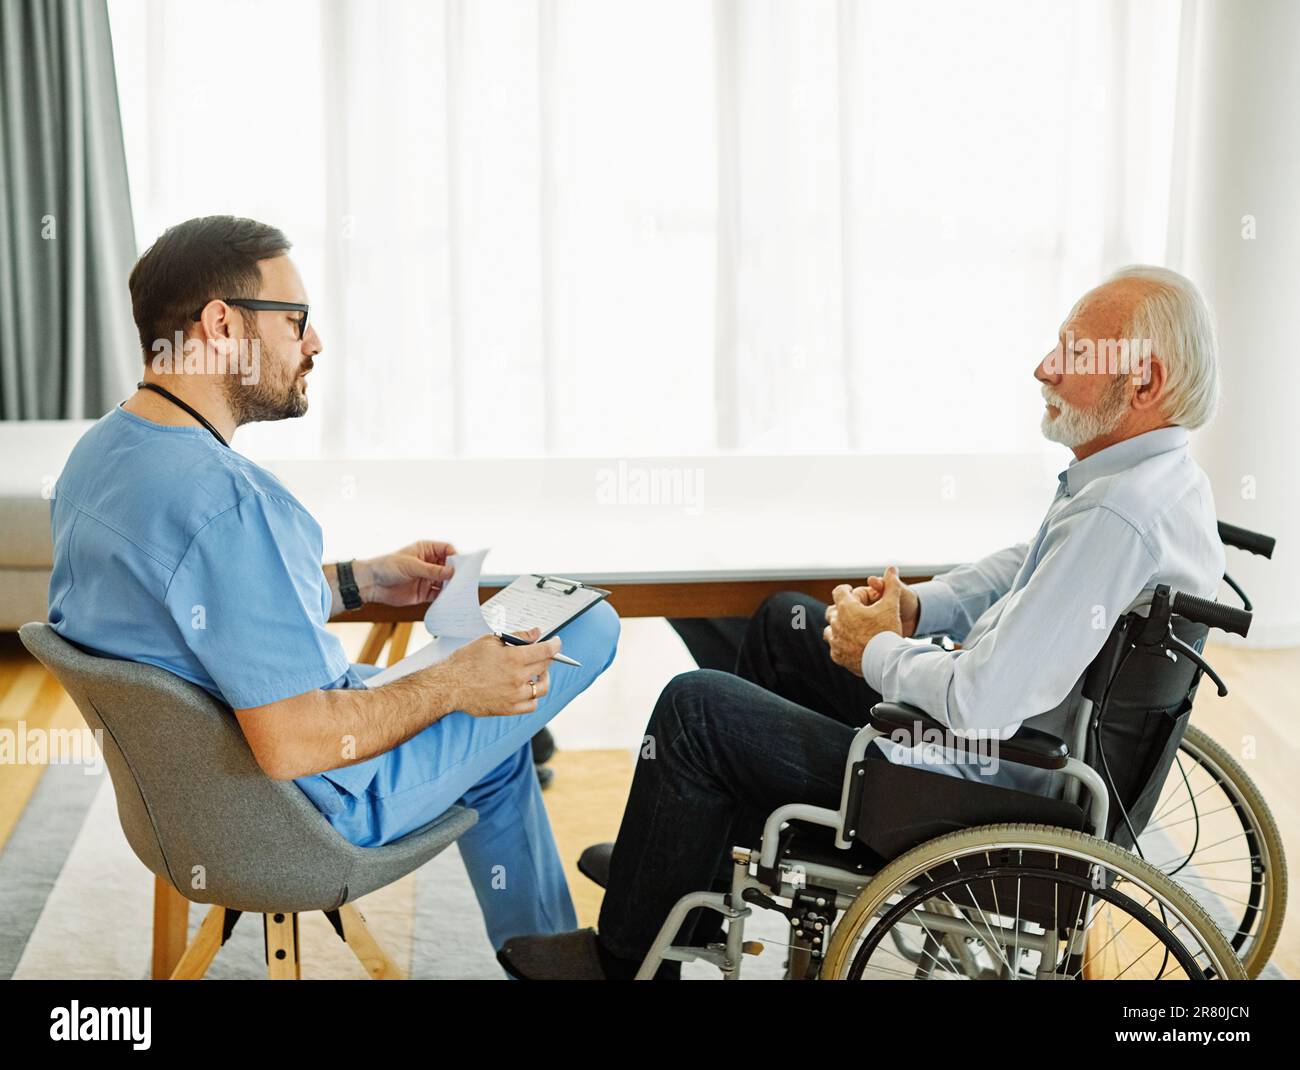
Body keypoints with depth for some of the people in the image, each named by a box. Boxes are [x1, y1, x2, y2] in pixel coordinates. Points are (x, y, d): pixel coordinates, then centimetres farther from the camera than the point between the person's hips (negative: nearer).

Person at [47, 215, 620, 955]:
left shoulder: (99, 451, -1)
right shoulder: (223, 501, -33)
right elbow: (294, 744, -33)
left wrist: (364, 581, 15)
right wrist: (454, 684, -19)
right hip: (315, 807, -9)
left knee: (496, 735, 30)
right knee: (591, 628, 1)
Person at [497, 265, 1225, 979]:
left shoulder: (1115, 517, -32)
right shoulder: (1160, 471, 2)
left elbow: (978, 704, -34)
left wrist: (878, 651, -14)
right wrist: (914, 606, 2)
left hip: (987, 782, -11)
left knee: (696, 705, -4)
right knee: (784, 622, 23)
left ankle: (628, 957, 17)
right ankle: (686, 861, 35)